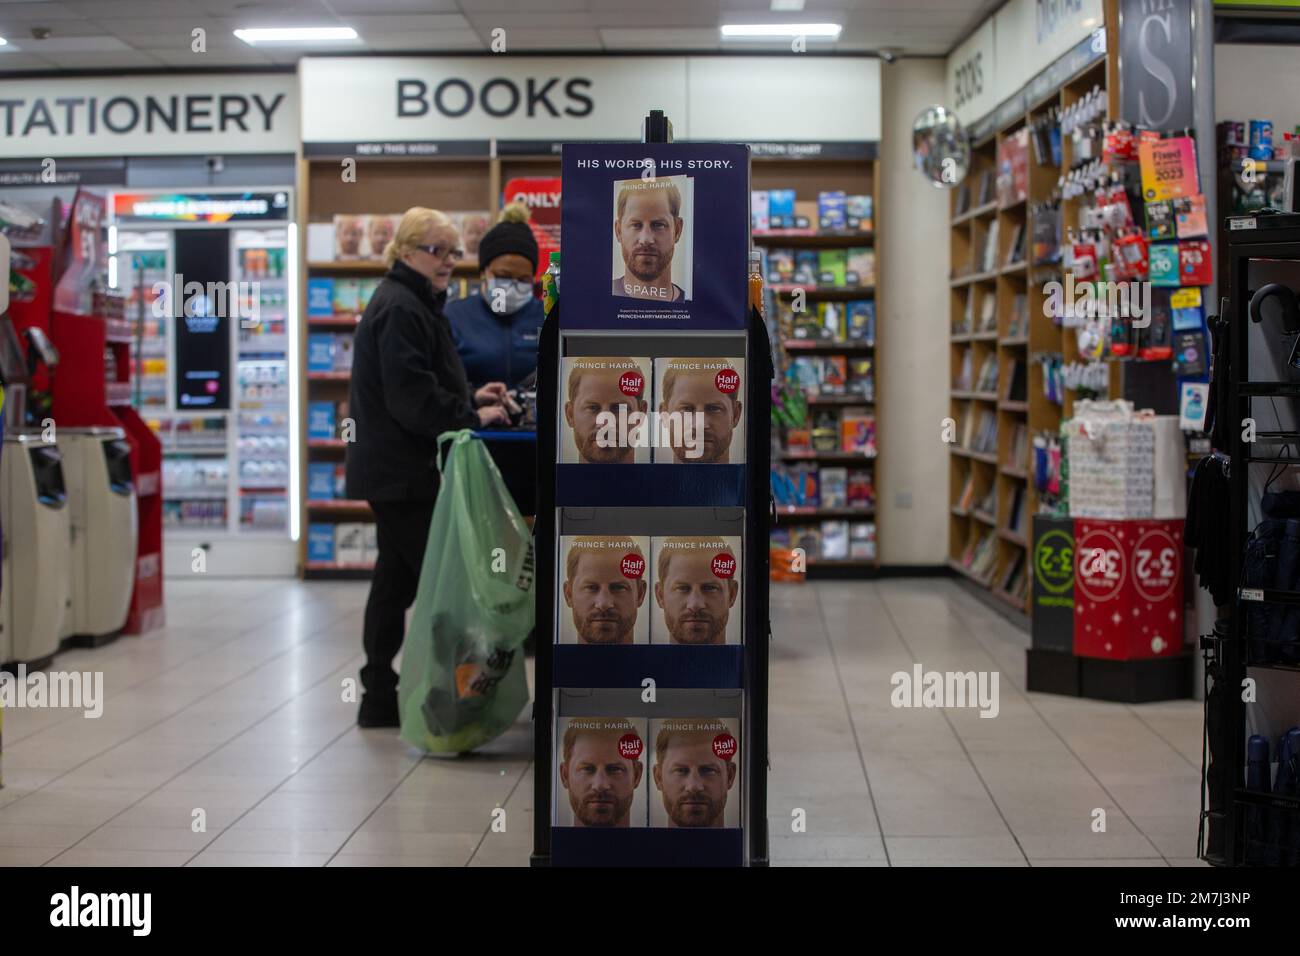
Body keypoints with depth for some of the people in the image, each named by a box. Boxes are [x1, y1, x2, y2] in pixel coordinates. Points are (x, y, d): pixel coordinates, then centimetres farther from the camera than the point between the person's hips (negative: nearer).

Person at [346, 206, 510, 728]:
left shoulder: (413, 304, 19)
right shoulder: (400, 309, -15)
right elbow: (412, 398, -21)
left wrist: (471, 397, 11)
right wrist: (472, 418, -14)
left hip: (396, 470, 11)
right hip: (402, 472, -11)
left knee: (396, 578, 12)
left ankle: (380, 699, 17)